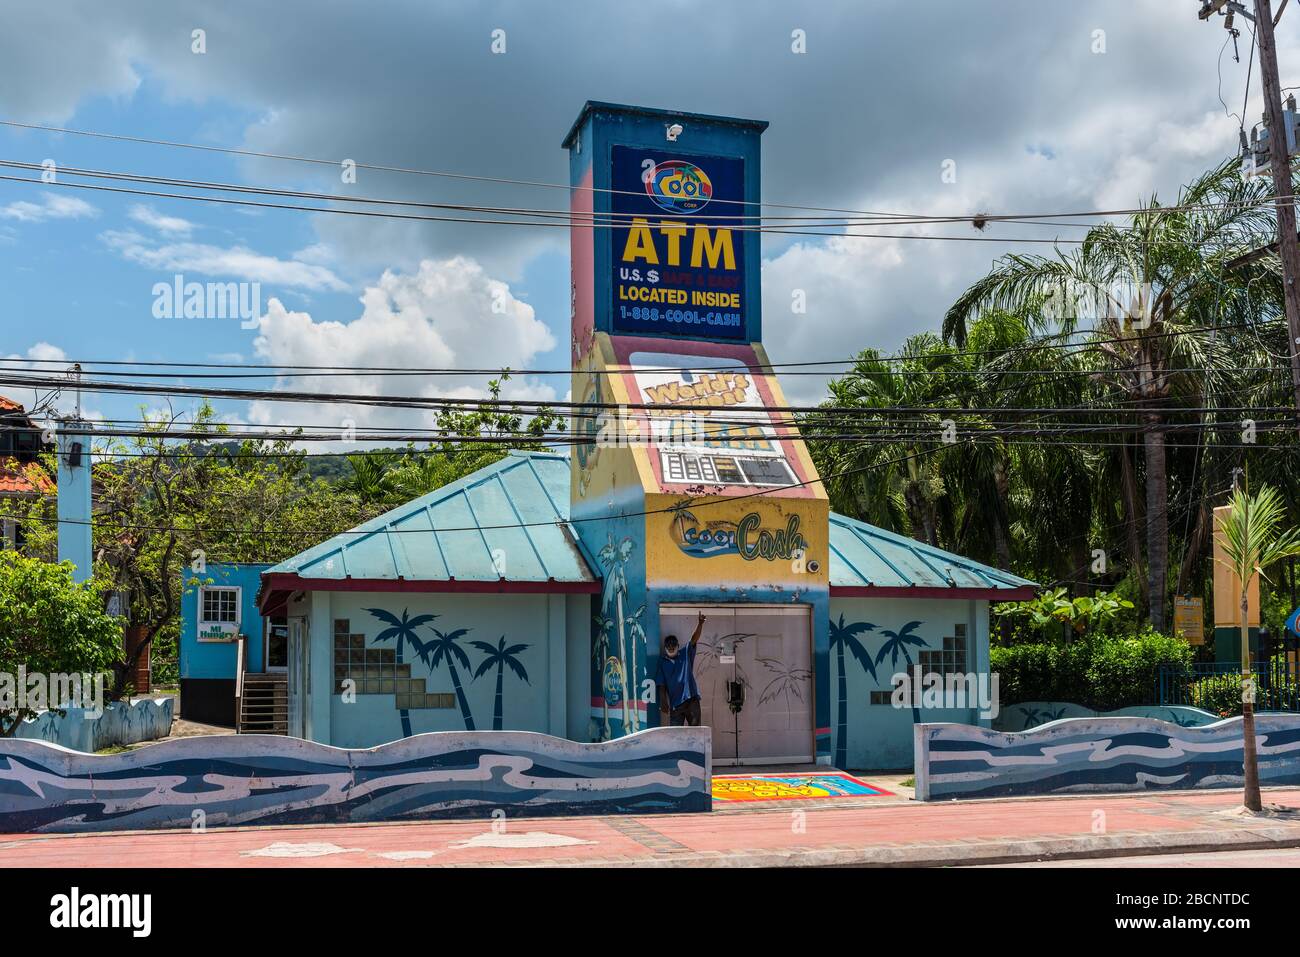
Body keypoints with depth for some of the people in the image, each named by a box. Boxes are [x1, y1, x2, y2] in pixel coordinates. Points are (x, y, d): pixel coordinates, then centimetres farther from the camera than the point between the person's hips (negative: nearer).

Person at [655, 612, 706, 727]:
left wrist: (700, 624, -21)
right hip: (675, 702, 0)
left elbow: (694, 639, -6)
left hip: (691, 699, 0)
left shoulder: (685, 655, 8)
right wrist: (663, 702, -4)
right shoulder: (662, 662, 8)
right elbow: (661, 685, 5)